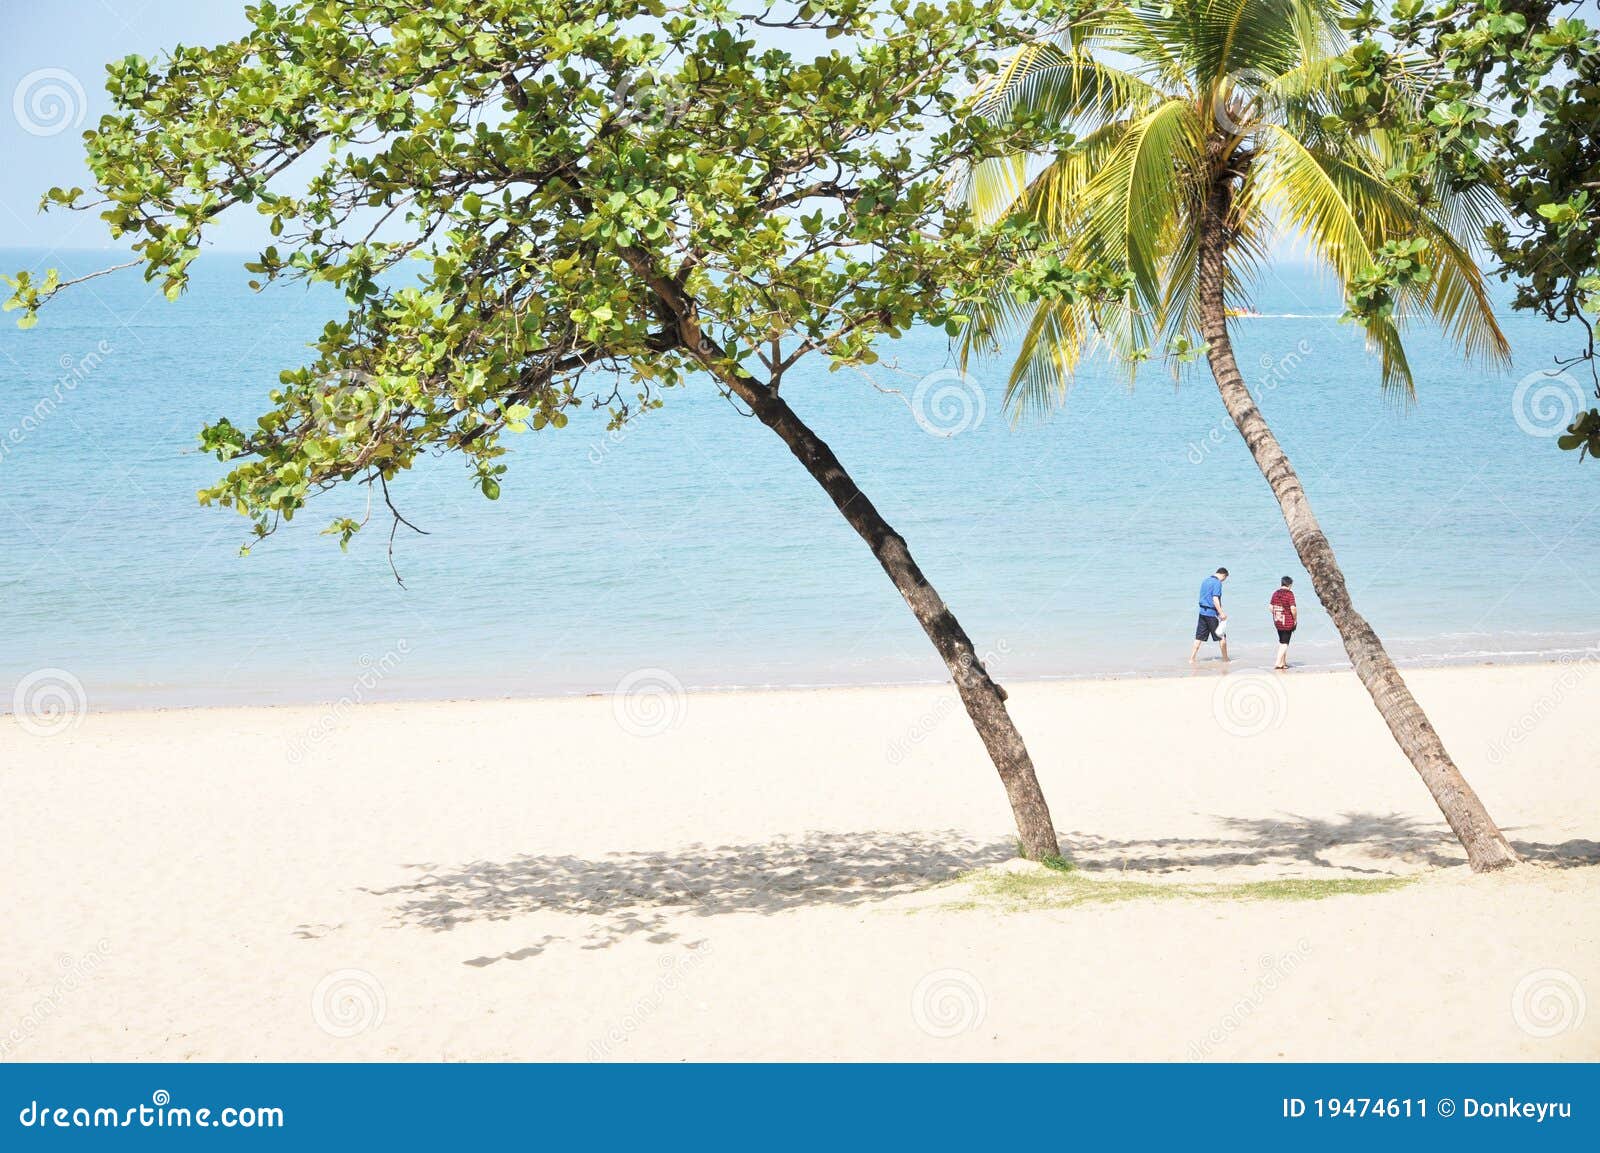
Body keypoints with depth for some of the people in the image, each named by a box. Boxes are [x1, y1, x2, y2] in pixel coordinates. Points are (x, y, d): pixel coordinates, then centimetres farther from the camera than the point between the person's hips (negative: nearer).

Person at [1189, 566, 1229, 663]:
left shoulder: (1205, 581, 15)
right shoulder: (1217, 583, -11)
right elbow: (1215, 599, -20)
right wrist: (1221, 613, -22)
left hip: (1202, 612, 7)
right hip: (1212, 613, -7)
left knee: (1199, 638, 6)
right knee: (1222, 636, 6)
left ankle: (1191, 659, 2)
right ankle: (1225, 659, 14)